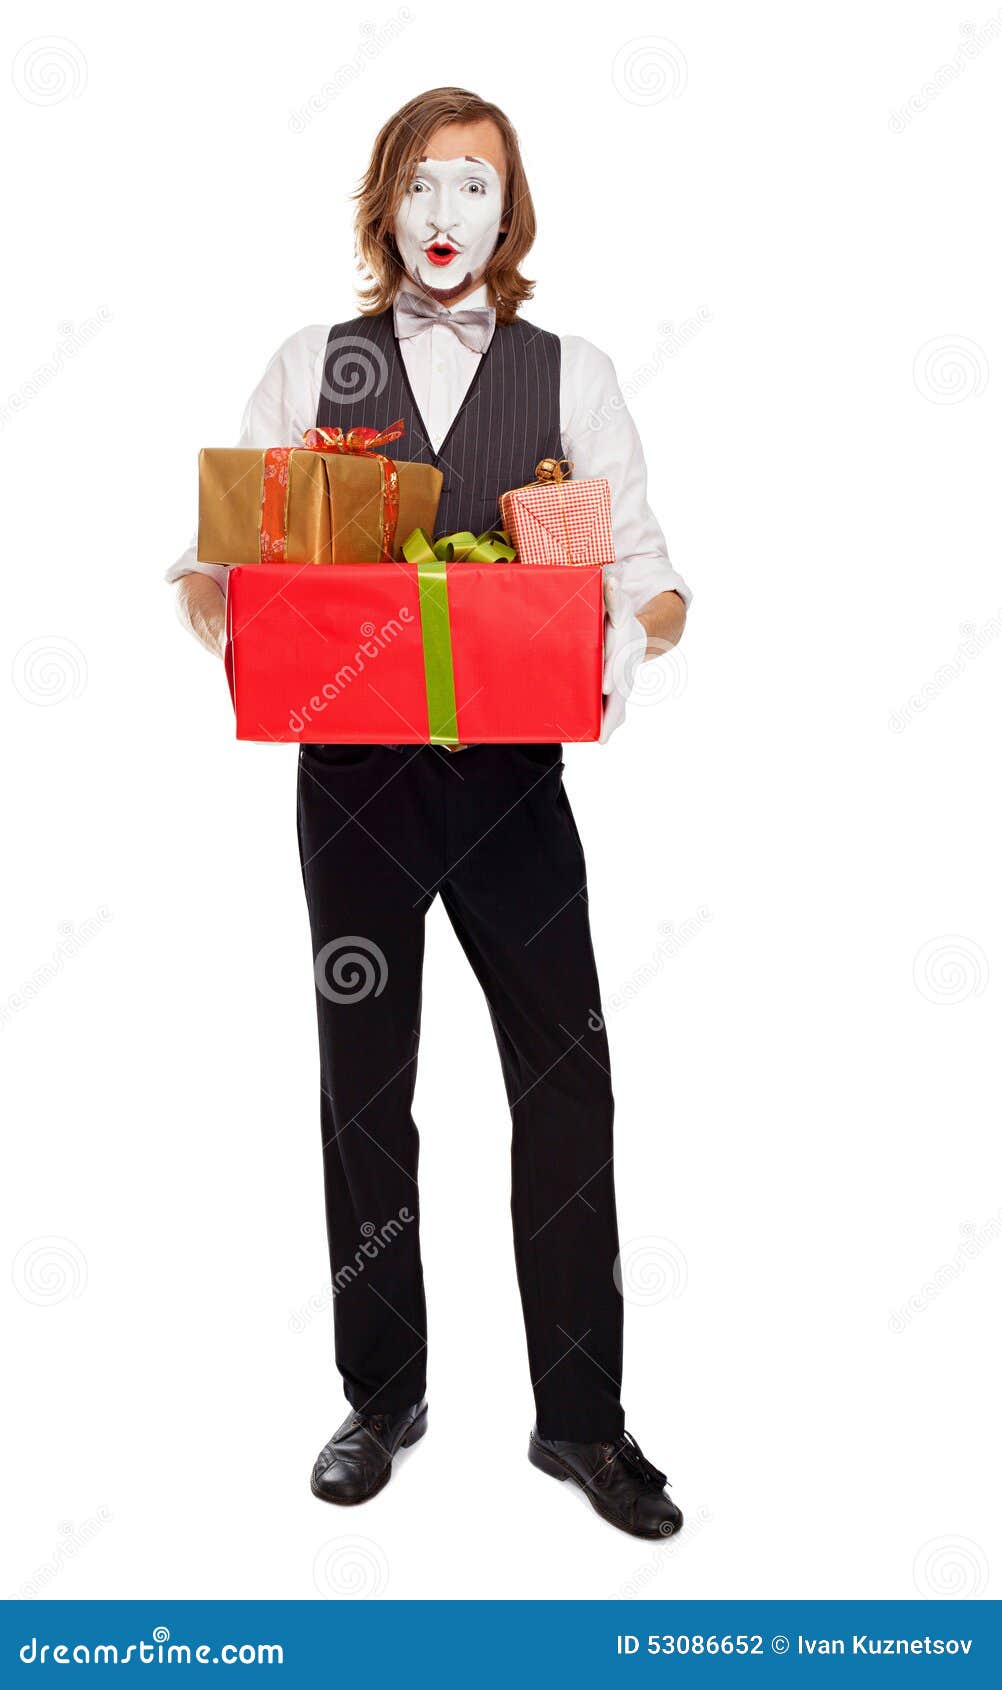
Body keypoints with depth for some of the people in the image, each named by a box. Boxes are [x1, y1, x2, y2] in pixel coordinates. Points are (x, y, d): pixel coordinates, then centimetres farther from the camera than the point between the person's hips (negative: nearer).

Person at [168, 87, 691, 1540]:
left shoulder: (571, 374, 7)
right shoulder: (312, 368, 8)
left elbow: (648, 575, 2)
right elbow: (217, 556, 5)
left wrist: (636, 633, -21)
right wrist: (220, 616, -18)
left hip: (514, 773, 0)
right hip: (354, 771, 1)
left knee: (566, 1082, 0)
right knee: (364, 1090, 10)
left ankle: (582, 1415, 18)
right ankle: (381, 1399, 28)